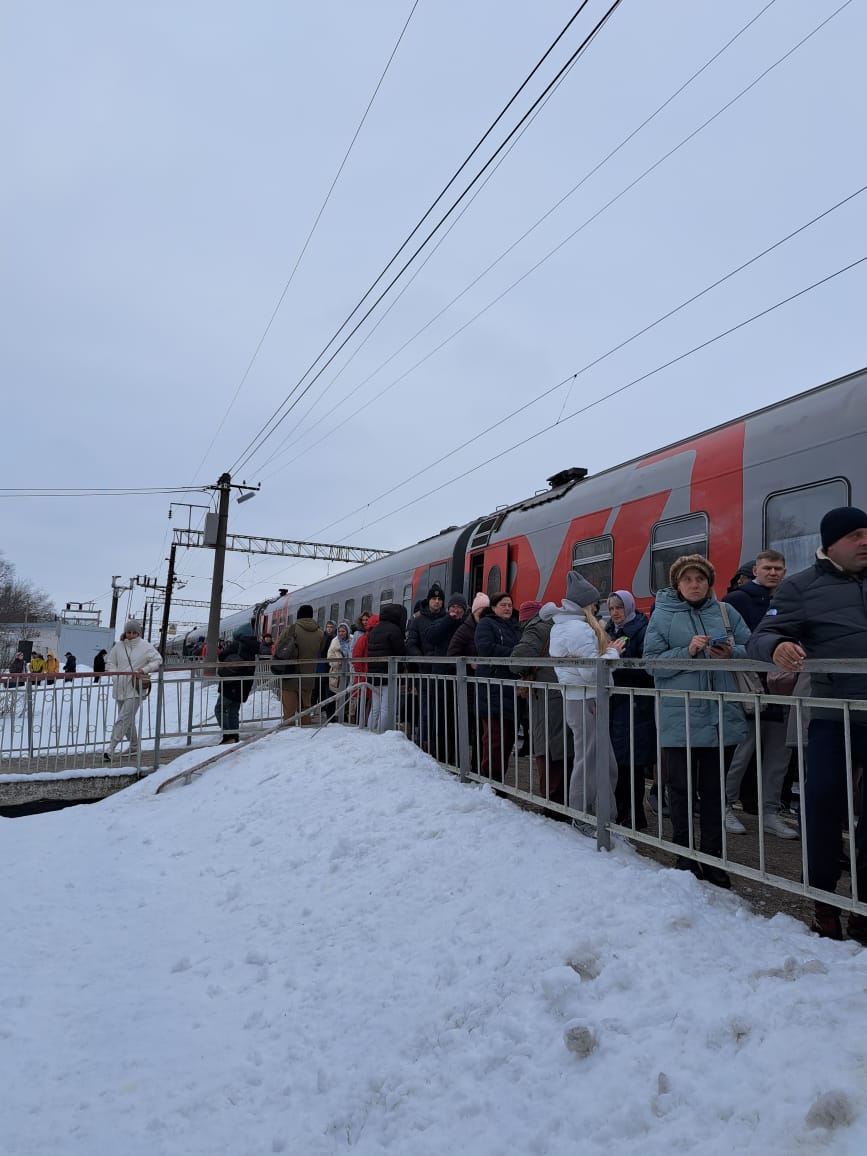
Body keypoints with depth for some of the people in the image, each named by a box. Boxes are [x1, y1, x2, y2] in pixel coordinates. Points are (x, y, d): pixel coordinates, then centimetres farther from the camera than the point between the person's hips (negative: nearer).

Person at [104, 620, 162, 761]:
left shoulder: (145, 647, -4)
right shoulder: (118, 646, 5)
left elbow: (158, 661, 0)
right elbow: (110, 662, 12)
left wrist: (143, 670, -11)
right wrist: (116, 676, -3)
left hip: (136, 689, -4)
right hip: (121, 688, 5)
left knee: (123, 719, -11)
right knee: (128, 720, 17)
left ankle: (111, 750, -12)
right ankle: (134, 747, 33)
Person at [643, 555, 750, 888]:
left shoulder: (726, 613, 8)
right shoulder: (662, 616, -1)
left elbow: (750, 649, 8)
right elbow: (651, 661, -7)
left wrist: (731, 653, -12)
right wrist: (687, 652, -18)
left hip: (722, 717, 3)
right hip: (680, 719, -2)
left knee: (714, 789, 12)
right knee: (682, 788, 6)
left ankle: (713, 857, 24)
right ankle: (684, 857, 20)